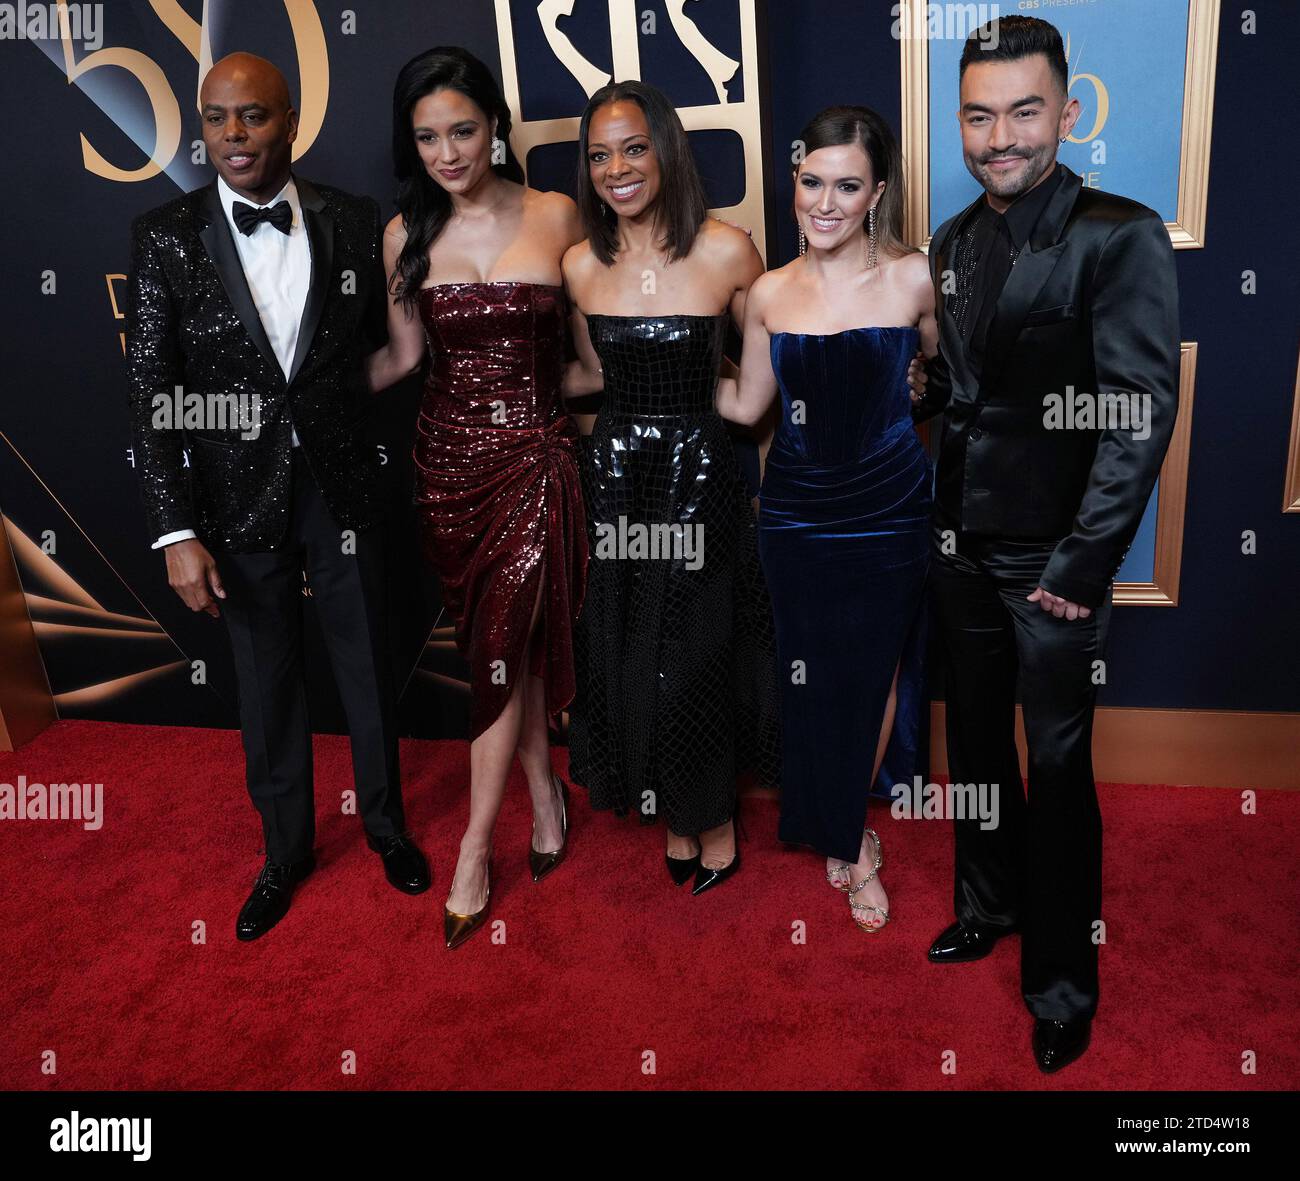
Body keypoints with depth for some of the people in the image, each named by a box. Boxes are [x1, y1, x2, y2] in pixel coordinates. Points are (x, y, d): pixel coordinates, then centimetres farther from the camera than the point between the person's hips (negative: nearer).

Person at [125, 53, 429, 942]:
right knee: (268, 683, 14)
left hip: (342, 489, 1)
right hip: (239, 496, 0)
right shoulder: (166, 236, -5)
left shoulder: (354, 222, -3)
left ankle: (385, 820, 39)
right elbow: (153, 394, -7)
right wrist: (178, 533, -11)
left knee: (369, 667, 14)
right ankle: (287, 849, 35)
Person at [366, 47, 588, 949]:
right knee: (502, 643, 9)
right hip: (449, 457, 3)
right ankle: (546, 791, 30)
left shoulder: (556, 216, -2)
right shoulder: (407, 234, 3)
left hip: (535, 453, -2)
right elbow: (404, 353, 9)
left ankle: (474, 852, 8)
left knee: (504, 645, -4)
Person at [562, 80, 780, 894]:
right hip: (616, 476, 4)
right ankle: (675, 817, 35)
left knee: (697, 659, 7)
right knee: (630, 660, 12)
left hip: (702, 473, -3)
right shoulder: (581, 265, 0)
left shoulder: (726, 252, -11)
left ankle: (715, 821, 32)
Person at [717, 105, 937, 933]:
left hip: (889, 509, -1)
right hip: (798, 513, 2)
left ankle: (848, 835, 33)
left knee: (874, 670, 10)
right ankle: (850, 836, 34)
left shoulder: (910, 278, -8)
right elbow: (745, 405, 4)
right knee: (814, 673, 11)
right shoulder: (770, 293, -2)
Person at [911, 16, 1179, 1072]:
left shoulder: (1121, 237, -11)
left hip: (1055, 556, -6)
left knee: (1059, 766, 4)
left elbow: (1142, 414, -15)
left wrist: (1083, 564, -17)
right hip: (964, 542, 6)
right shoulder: (953, 241, 8)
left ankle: (1063, 984, 22)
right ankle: (990, 906, 39)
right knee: (975, 737, 17)